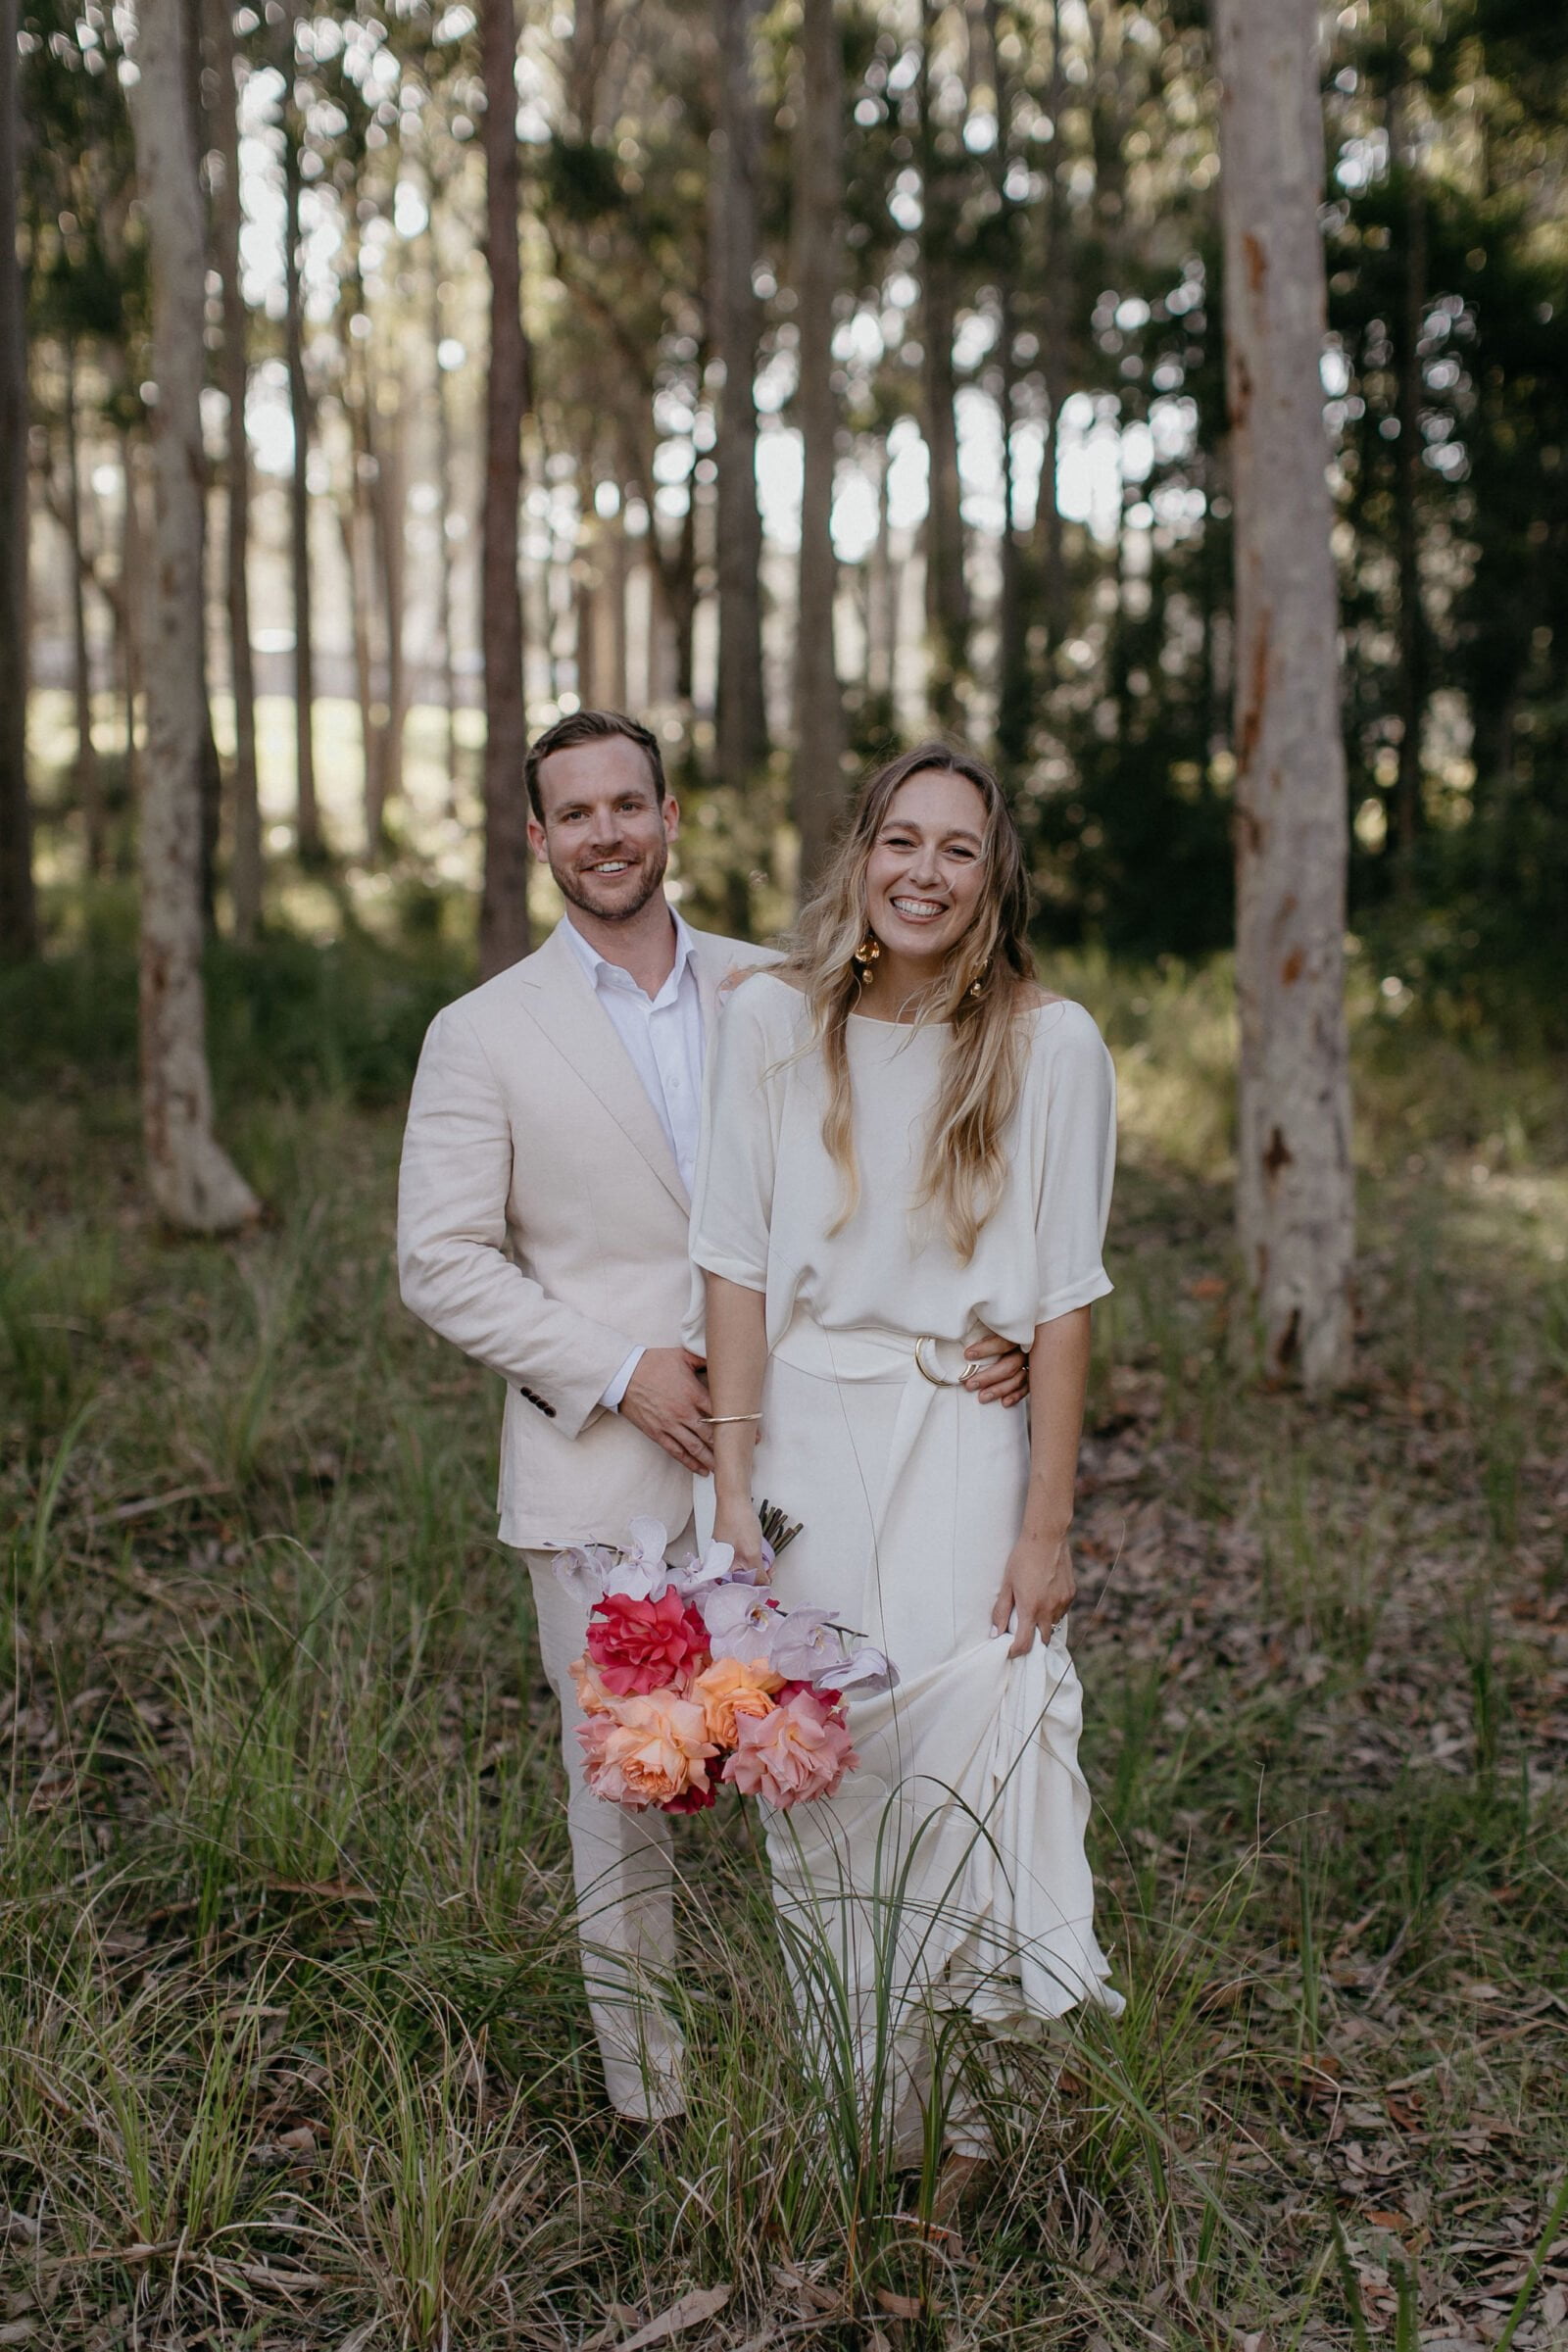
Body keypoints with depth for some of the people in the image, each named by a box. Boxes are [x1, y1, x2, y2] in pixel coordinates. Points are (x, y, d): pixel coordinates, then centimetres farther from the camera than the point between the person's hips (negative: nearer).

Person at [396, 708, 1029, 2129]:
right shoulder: (484, 1036, 1)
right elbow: (442, 1263, -2)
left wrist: (980, 1323, -8)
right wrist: (620, 1372, -12)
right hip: (604, 1480, -2)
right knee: (627, 1797, 5)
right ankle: (661, 2114, 21)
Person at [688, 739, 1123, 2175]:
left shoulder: (1051, 1047, -4)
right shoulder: (775, 1021, -1)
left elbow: (1063, 1299, -3)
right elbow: (737, 1262, -1)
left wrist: (1047, 1524, -5)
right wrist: (734, 1487, -5)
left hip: (962, 1460, -1)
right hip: (804, 1442, 1)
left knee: (954, 1777, -3)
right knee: (812, 1787, 6)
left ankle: (936, 2119, 20)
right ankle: (848, 2117, 24)